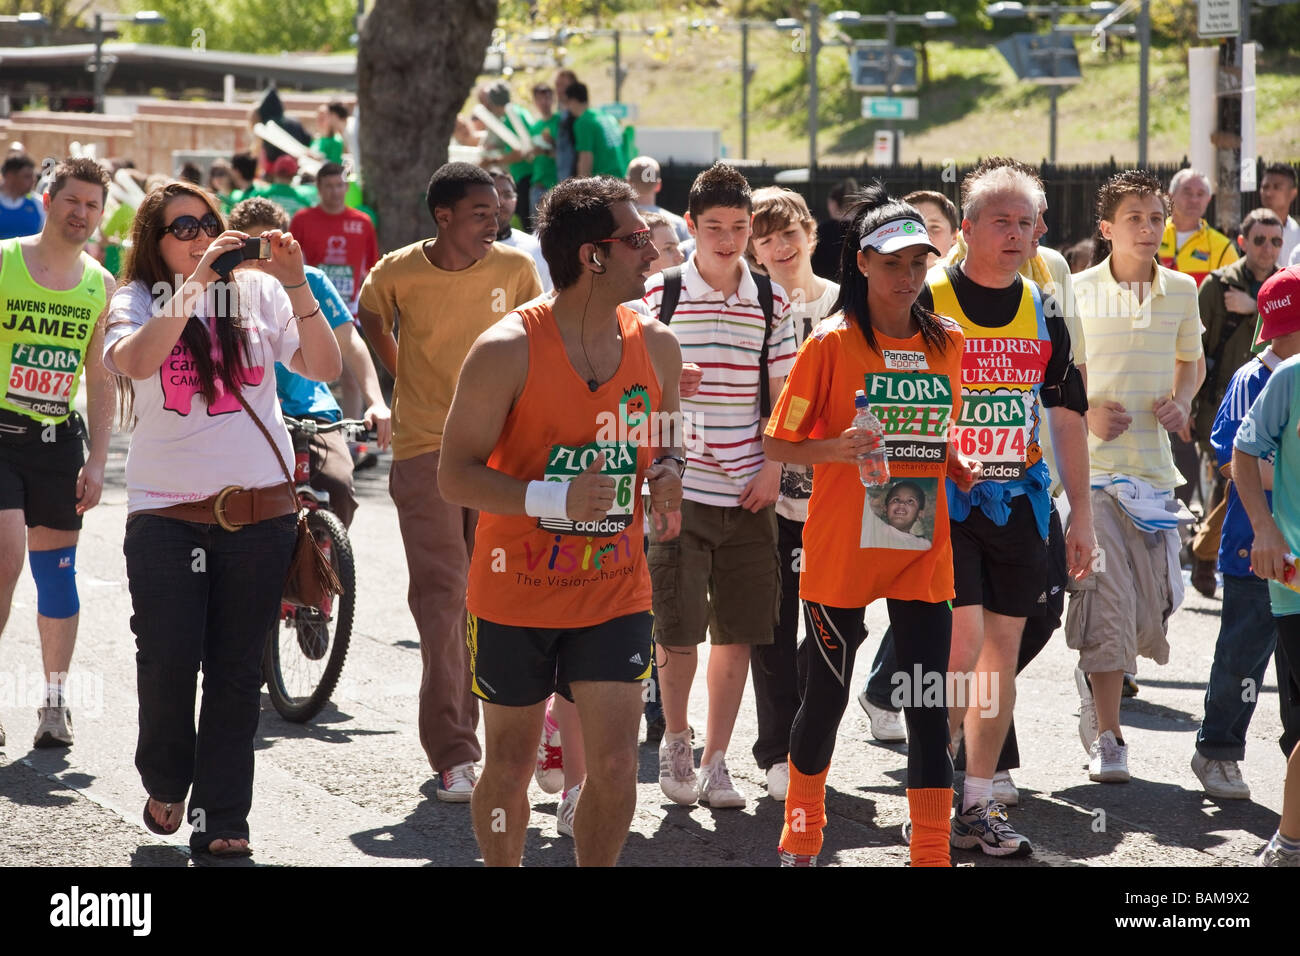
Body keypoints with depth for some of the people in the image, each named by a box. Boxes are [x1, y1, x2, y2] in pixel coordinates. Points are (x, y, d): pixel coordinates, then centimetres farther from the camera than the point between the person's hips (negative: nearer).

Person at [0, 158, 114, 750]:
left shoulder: (102, 287, 7)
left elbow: (100, 382, 12)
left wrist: (98, 461, 5)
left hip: (59, 438, 4)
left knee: (56, 568, 6)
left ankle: (55, 703, 14)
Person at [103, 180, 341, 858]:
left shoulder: (256, 291, 6)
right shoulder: (138, 300, 2)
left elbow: (324, 368, -3)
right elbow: (134, 361, -20)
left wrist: (295, 285, -15)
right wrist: (195, 282, -25)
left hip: (260, 511, 1)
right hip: (167, 512, -1)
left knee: (237, 672, 3)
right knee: (168, 660, -9)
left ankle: (220, 822, 10)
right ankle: (165, 782, 18)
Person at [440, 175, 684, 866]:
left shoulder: (655, 345, 1)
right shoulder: (507, 350, -15)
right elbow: (455, 476, -14)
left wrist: (667, 471, -7)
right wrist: (553, 500, -27)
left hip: (616, 590, 3)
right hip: (517, 593, -3)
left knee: (615, 768, -6)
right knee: (510, 764, 9)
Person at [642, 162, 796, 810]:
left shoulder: (771, 301, 8)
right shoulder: (660, 293, 0)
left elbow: (781, 393, 12)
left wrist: (772, 467, 1)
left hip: (747, 490, 3)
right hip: (678, 487, -2)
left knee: (739, 632, 4)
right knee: (678, 629, -2)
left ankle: (715, 759, 15)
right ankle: (674, 741, 20)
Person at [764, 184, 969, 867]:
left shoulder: (947, 342, 6)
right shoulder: (832, 343, -7)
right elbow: (779, 443, -5)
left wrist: (963, 468, 0)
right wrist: (838, 447, -23)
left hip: (922, 551, 3)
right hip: (841, 549, -3)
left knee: (929, 707, 0)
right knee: (825, 696, 9)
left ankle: (932, 853, 6)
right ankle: (801, 834, 30)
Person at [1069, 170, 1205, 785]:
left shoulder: (1182, 291, 7)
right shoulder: (1076, 294, -3)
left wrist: (1181, 401, 2)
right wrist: (1085, 412, -12)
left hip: (1153, 468, 4)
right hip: (1090, 464, -4)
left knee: (1154, 602, 4)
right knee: (1107, 598, -12)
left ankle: (1096, 673, 37)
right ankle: (1106, 738, -4)